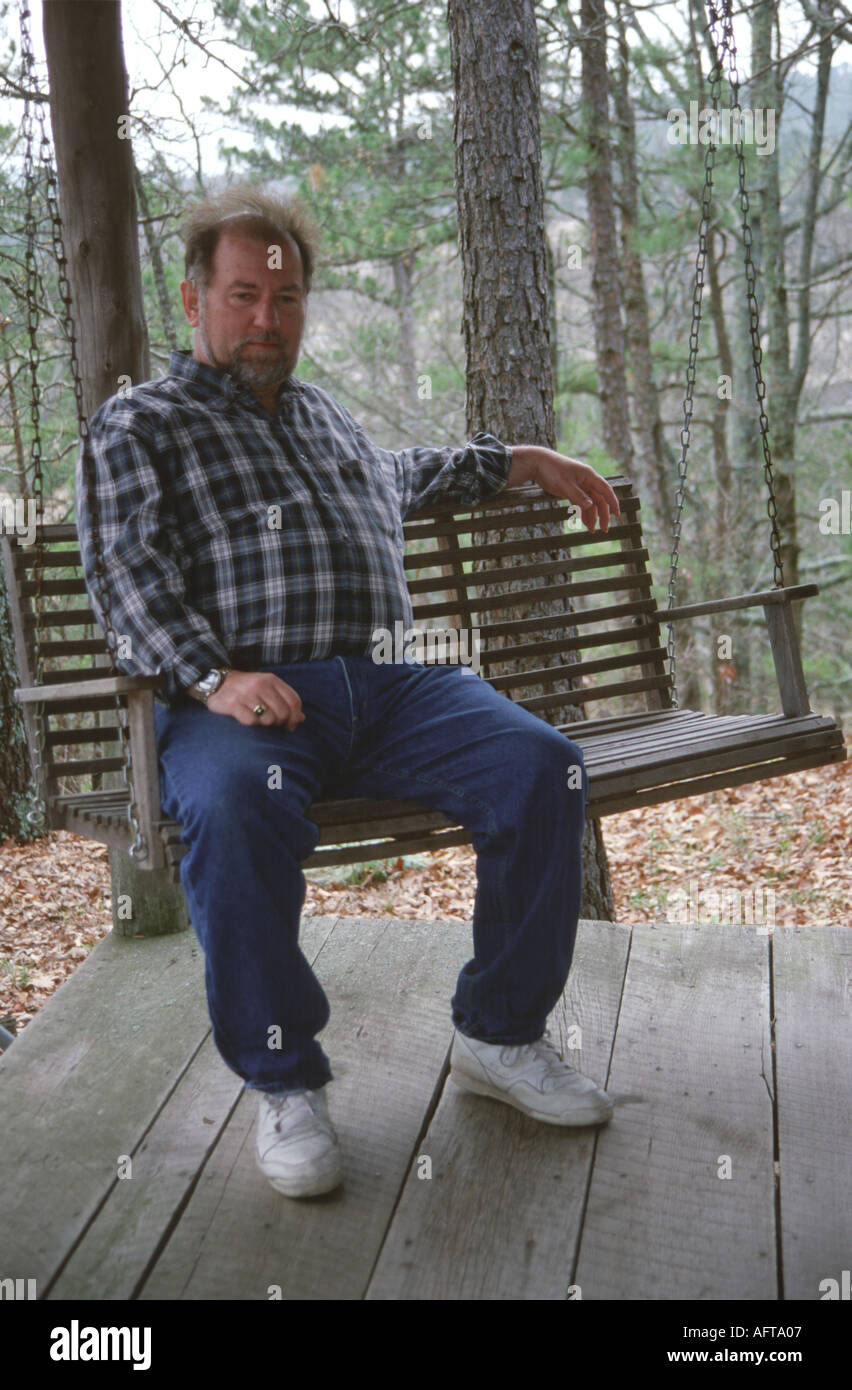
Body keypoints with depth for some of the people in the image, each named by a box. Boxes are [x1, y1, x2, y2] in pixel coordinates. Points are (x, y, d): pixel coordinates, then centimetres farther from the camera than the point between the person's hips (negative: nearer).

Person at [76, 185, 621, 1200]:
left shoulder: (324, 413, 30)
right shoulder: (136, 424, 11)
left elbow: (399, 476, 50)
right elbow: (129, 569, -4)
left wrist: (519, 461, 47)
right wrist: (211, 677, -21)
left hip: (387, 684, 5)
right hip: (238, 698, -4)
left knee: (543, 764, -19)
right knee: (237, 806, -38)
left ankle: (500, 1036, -2)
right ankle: (284, 1083, -15)